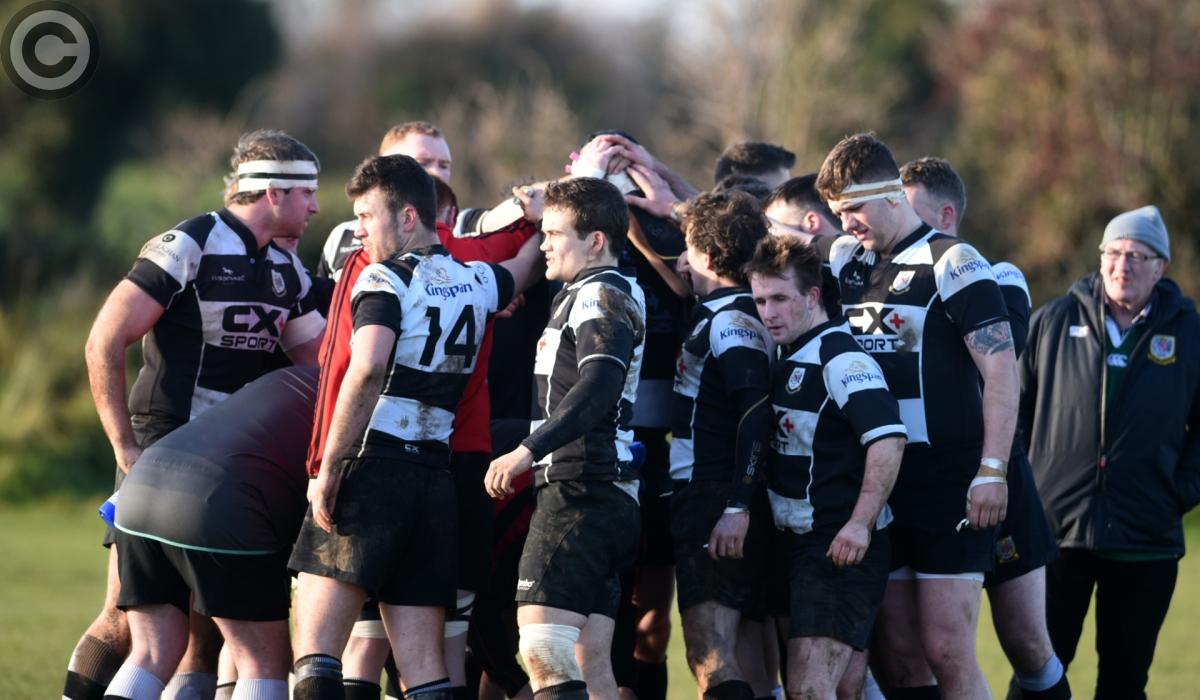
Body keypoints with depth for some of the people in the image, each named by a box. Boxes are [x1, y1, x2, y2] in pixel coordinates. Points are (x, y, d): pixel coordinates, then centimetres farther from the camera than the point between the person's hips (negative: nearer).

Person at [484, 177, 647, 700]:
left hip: (581, 493, -10)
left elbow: (599, 387, -26)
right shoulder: (600, 293, 21)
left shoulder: (600, 297, -10)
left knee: (543, 646, -18)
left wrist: (529, 450, -31)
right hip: (607, 496, 10)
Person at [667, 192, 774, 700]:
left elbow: (755, 413, -22)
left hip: (716, 505, -10)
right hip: (703, 501, 10)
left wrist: (737, 507, -26)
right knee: (713, 656, 10)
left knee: (711, 654, -16)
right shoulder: (717, 313, 14)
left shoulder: (732, 321, -13)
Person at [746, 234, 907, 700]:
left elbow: (889, 438, -26)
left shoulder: (841, 359, -15)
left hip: (841, 549, -10)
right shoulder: (789, 356, 14)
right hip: (799, 541, 10)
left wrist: (860, 525, -29)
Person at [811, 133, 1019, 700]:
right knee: (891, 654, 5)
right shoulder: (846, 259, 12)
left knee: (947, 653, -10)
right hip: (875, 482, 7)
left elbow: (1001, 366, -11)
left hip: (948, 483, -7)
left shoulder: (952, 263, -8)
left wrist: (992, 471, -18)